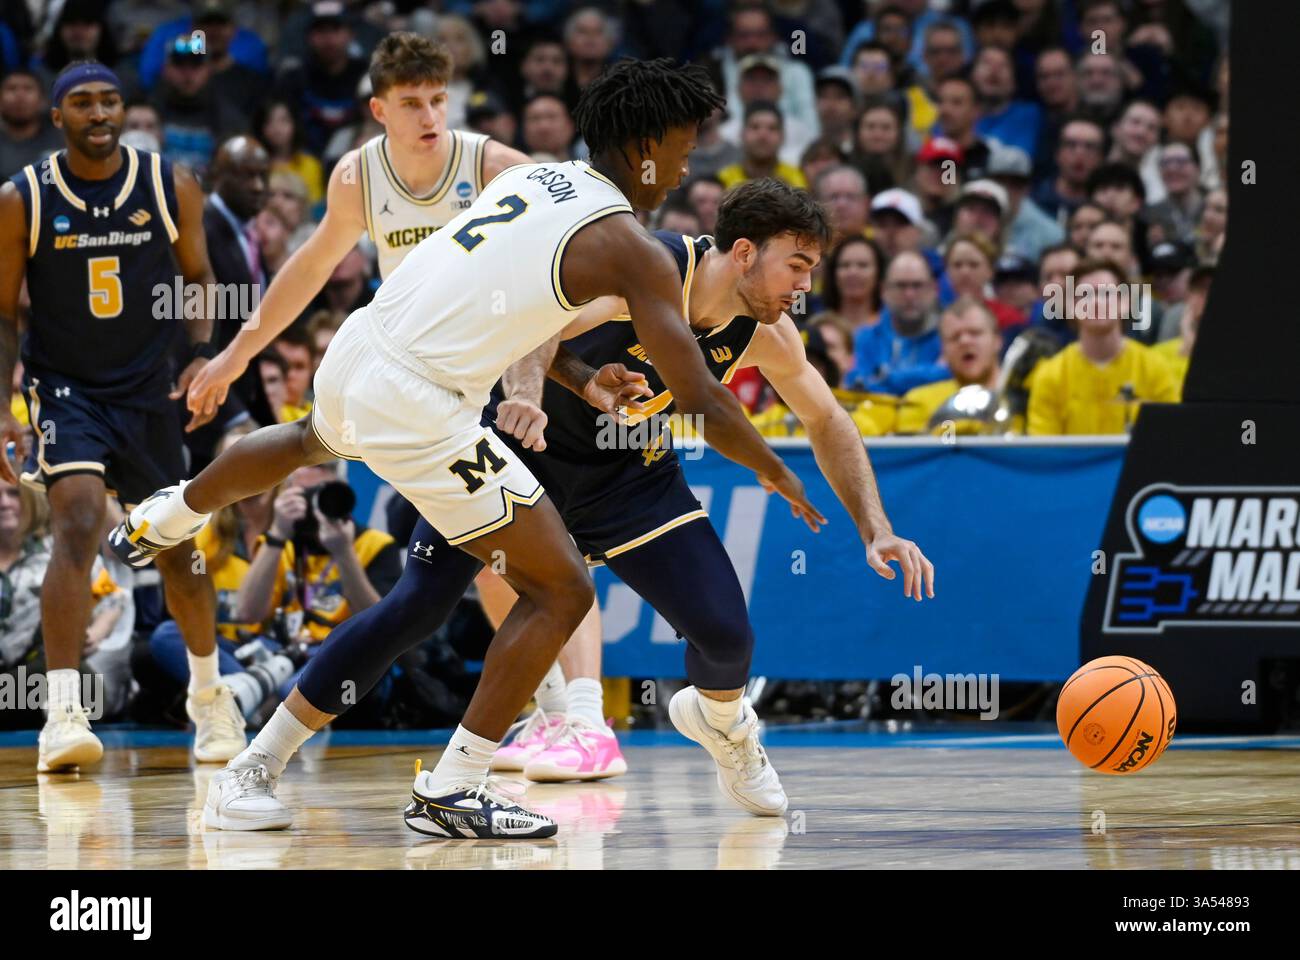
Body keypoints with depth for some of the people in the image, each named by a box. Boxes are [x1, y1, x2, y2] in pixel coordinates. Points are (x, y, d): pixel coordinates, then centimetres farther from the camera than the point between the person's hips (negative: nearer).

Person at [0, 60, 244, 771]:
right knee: (79, 523, -24)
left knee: (178, 547, 11)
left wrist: (203, 354, -7)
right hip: (63, 386, -2)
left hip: (148, 392, 3)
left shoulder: (172, 190, -5)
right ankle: (63, 712, -27)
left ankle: (208, 692, 36)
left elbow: (197, 276, 9)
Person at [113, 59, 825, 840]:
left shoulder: (532, 176, 13)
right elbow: (700, 400, -11)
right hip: (420, 412, -8)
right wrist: (779, 476, 4)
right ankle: (452, 791, -2)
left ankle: (161, 523, 70)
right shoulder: (630, 248, -9)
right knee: (562, 590, -1)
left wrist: (580, 382, 23)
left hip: (356, 351, 8)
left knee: (312, 441, 44)